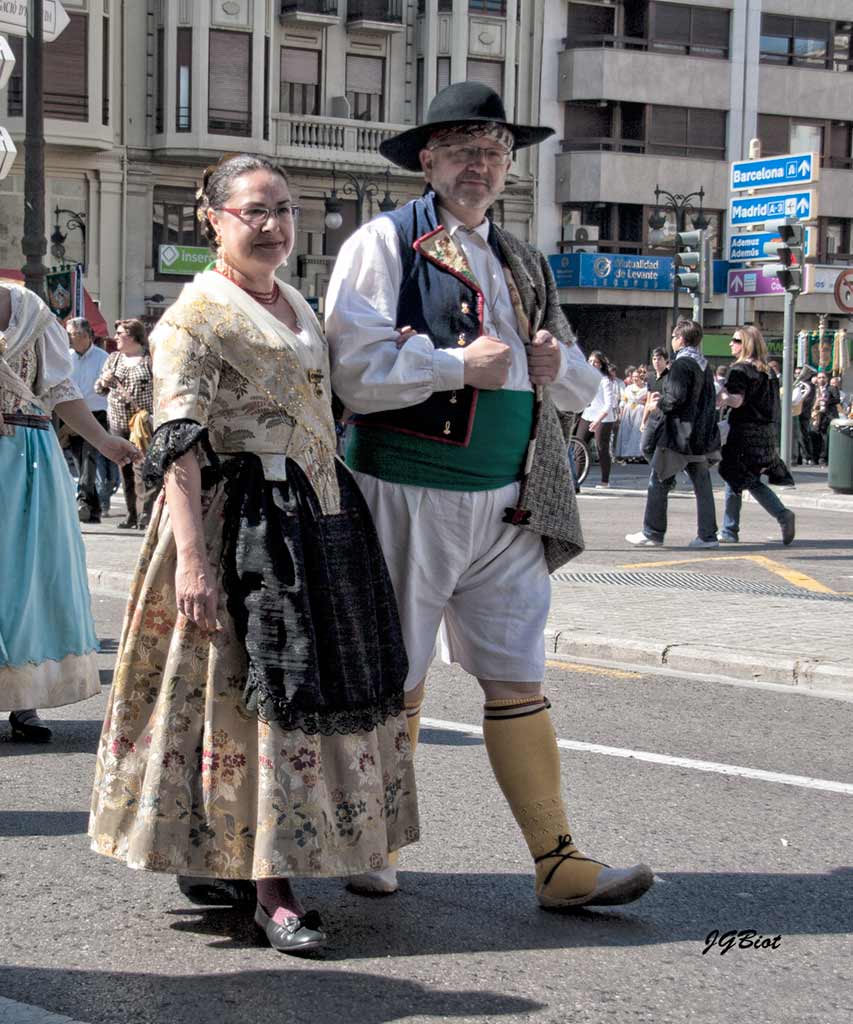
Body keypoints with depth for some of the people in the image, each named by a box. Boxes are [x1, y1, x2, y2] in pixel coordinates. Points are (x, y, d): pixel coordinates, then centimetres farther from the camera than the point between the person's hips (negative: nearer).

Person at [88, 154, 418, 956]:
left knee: (308, 688, 10)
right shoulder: (196, 315, -8)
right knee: (257, 689, -7)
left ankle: (213, 859, 24)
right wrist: (192, 559, -24)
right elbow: (178, 443, -17)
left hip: (319, 519, 8)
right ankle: (270, 888, -1)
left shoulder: (297, 305, 17)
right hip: (243, 522, -8)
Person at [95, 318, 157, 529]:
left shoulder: (150, 359, -4)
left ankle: (145, 514, -14)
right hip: (118, 424, 6)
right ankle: (132, 515, 13)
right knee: (125, 471, 7)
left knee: (142, 469, -13)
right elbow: (99, 389, 18)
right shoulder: (113, 358, 15)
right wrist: (104, 381, -6)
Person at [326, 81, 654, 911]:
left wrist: (558, 362, -1)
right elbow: (352, 371, -13)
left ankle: (557, 863, 5)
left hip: (509, 504, 5)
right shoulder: (384, 244, -2)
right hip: (407, 494, -5)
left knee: (518, 681, 4)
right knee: (392, 684, 5)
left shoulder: (522, 265, 17)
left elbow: (581, 387, 21)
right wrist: (459, 365, -17)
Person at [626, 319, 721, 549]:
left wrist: (659, 403, -2)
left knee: (659, 482, 2)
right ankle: (707, 535, 6)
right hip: (702, 435, 8)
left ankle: (652, 533, 5)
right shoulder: (705, 366, 14)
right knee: (702, 484, 8)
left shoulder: (681, 364, -13)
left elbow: (676, 397, -23)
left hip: (679, 433, -8)